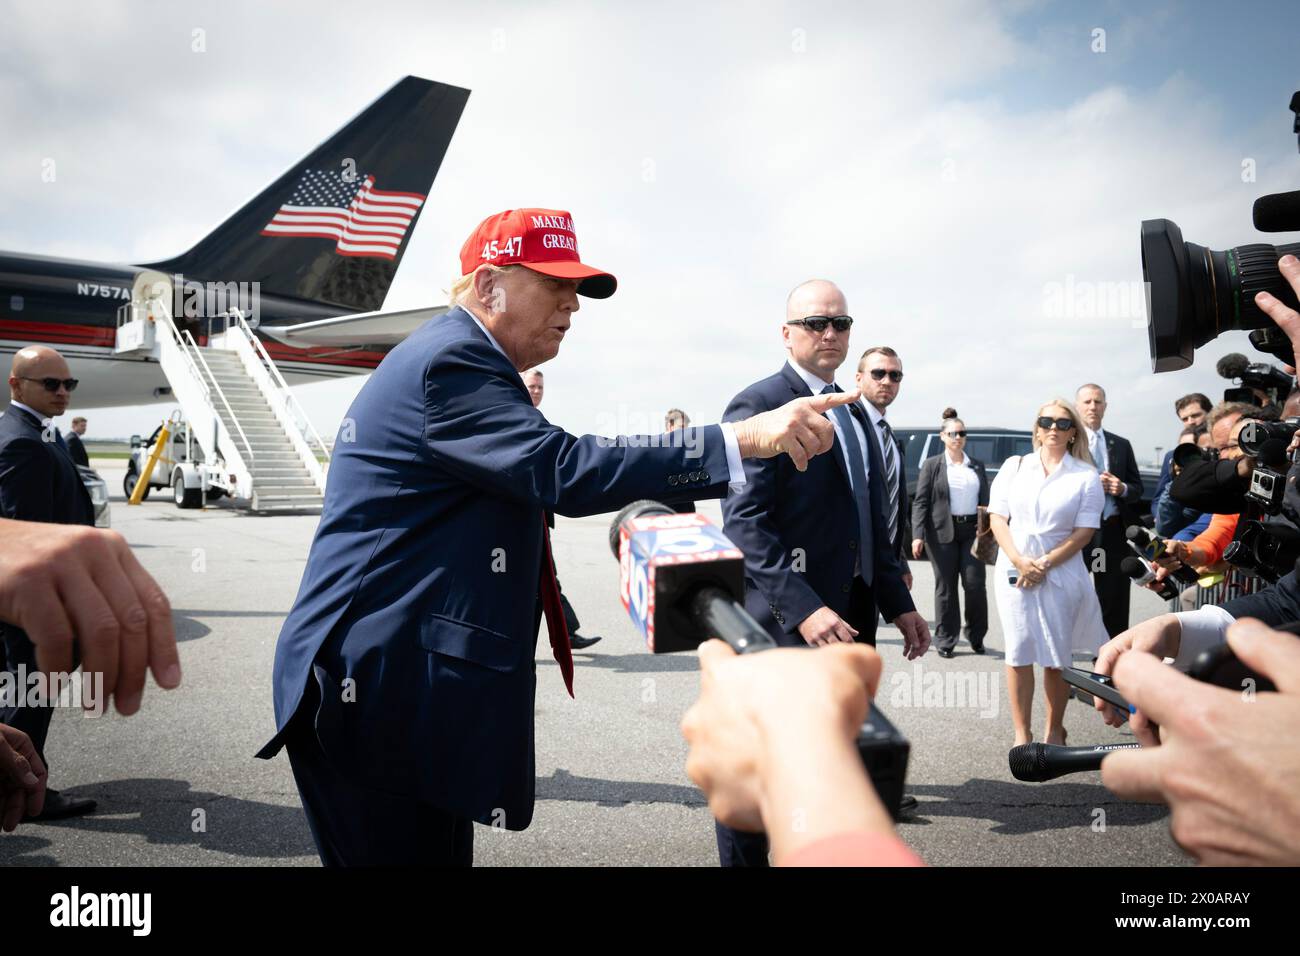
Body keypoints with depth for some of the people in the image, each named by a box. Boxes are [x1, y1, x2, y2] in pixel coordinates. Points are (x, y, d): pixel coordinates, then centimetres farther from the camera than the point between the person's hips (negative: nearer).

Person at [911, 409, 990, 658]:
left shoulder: (977, 466, 14)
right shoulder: (932, 465, 3)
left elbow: (985, 499, 15)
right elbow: (920, 502, -2)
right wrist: (918, 535, -12)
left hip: (972, 531, 2)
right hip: (943, 532, -2)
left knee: (975, 584, -4)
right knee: (946, 587, 3)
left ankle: (976, 635, 16)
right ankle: (945, 640, 13)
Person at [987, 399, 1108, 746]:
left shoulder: (1086, 476, 3)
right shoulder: (1014, 466, 8)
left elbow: (1084, 531, -2)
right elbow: (997, 518, 3)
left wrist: (1044, 563, -11)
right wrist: (1019, 561, -10)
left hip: (1060, 572, -1)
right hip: (1014, 569, 1)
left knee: (1055, 656, 3)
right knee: (1019, 653, 1)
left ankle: (1054, 730, 19)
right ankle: (1022, 734, 8)